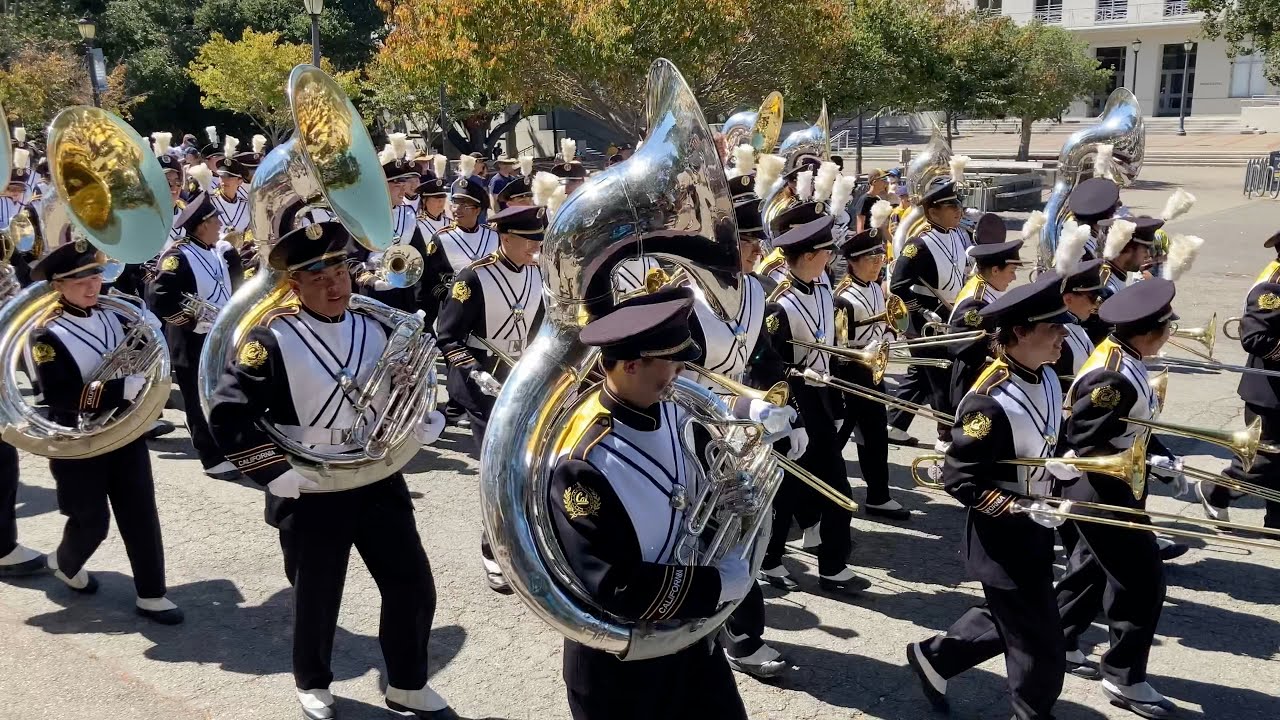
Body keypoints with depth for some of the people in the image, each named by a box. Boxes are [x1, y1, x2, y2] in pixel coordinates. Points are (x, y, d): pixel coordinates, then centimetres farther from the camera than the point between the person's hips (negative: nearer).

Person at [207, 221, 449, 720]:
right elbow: (228, 415, -15)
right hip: (310, 495, -4)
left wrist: (425, 422, -5)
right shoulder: (271, 341, -12)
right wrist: (282, 475, -18)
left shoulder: (376, 330, 2)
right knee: (316, 598, 13)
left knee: (414, 587, 8)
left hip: (380, 481, 4)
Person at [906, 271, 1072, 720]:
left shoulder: (1046, 379, 0)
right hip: (1004, 541, -9)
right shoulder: (989, 401, -27)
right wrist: (1025, 511, -26)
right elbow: (959, 481, -24)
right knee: (1040, 648, 4)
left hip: (1034, 532, 9)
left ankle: (933, 656, 44)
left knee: (1010, 622, 25)